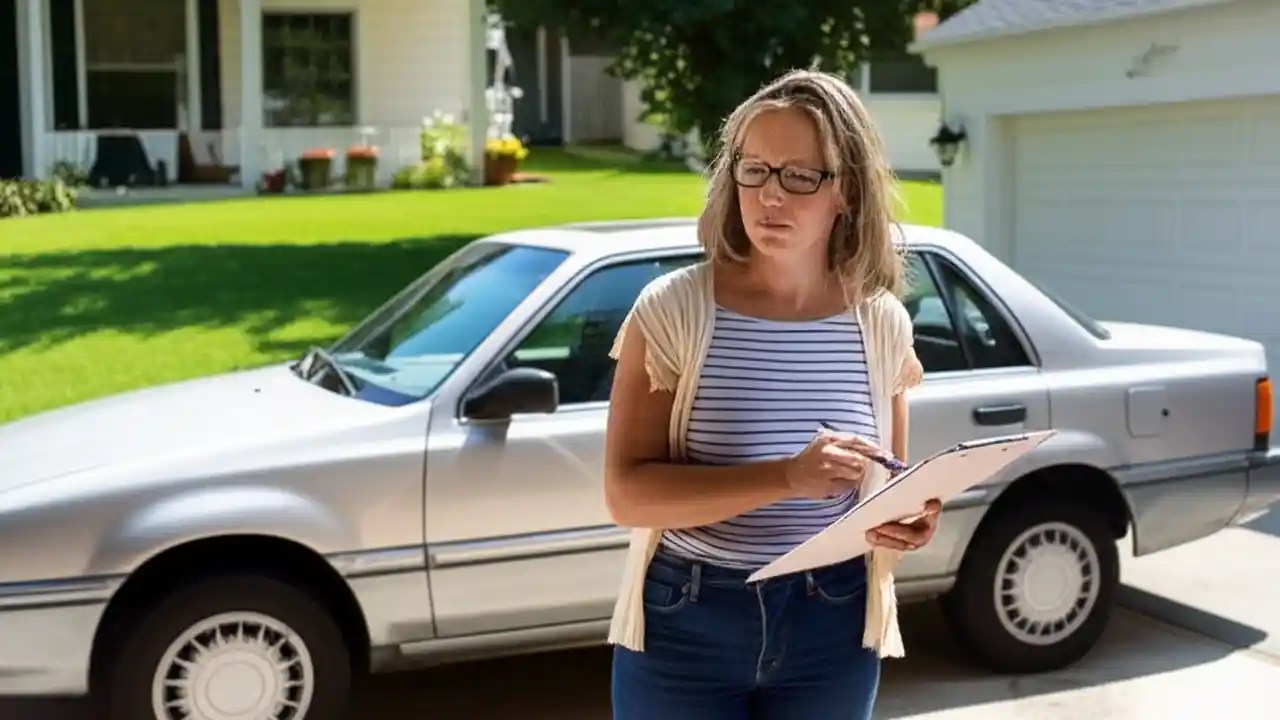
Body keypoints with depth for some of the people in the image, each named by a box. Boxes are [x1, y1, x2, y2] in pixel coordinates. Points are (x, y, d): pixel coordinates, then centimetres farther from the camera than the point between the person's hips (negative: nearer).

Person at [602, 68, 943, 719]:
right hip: (685, 629, -2)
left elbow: (888, 484, 11)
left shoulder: (881, 323, -1)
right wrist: (786, 477, -27)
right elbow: (627, 494, -16)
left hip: (831, 633, 3)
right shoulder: (674, 308, -10)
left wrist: (907, 521, -12)